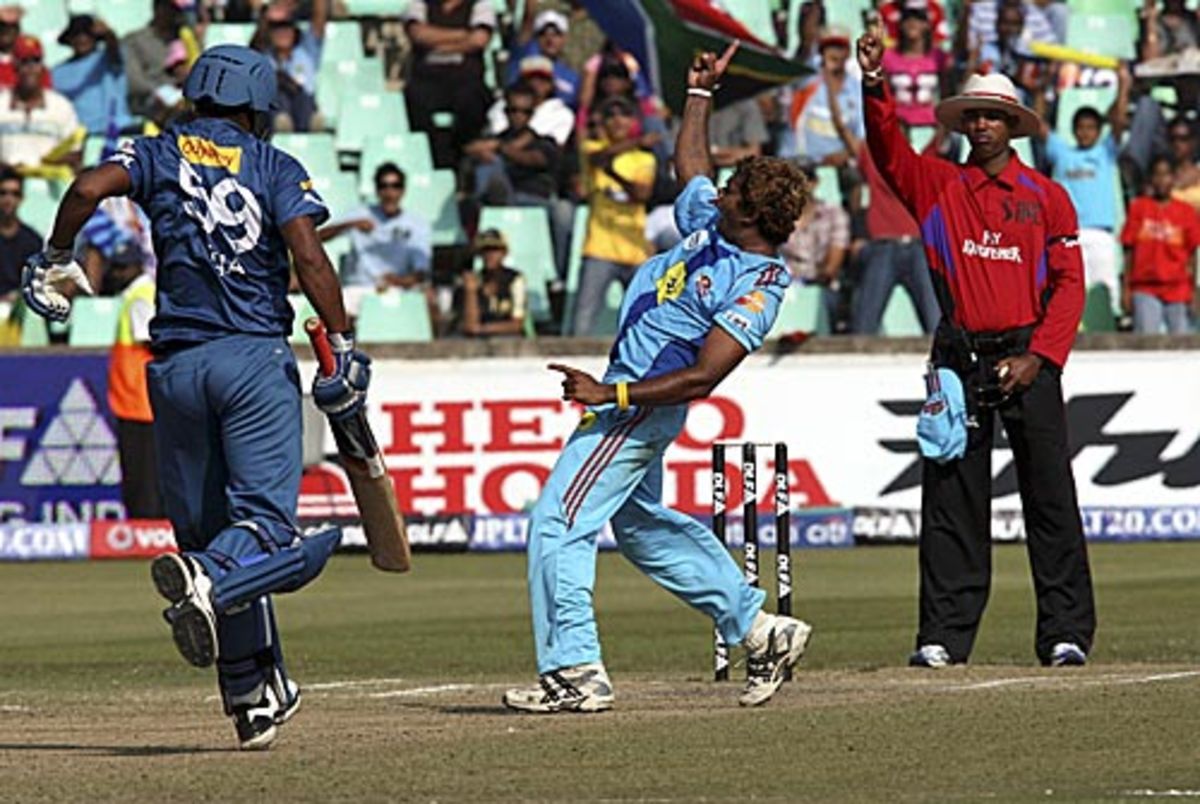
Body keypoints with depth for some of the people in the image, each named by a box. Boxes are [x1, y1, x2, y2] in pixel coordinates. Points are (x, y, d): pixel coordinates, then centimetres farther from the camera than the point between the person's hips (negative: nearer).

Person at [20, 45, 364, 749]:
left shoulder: (162, 155, 10)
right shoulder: (275, 168, 5)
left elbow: (90, 188, -8)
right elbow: (308, 253, -10)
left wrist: (54, 263, 6)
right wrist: (343, 344, -7)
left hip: (177, 366, 3)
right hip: (255, 359, -3)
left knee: (207, 526, 10)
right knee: (266, 520, -9)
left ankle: (255, 697, 8)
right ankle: (209, 580, -43)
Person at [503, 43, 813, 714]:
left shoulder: (755, 290, -23)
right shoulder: (711, 221, 2)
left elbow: (703, 376, -28)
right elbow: (690, 162, 23)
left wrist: (611, 396, -28)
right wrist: (701, 91, 24)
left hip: (638, 408, -11)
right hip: (630, 399, 11)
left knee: (560, 523, -12)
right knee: (641, 522, 22)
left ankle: (575, 672, -13)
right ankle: (759, 628, 26)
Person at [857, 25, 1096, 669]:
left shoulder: (1046, 197, 7)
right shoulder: (938, 187, 10)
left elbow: (1069, 284, 2)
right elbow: (889, 151, -6)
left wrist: (1037, 358, -10)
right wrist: (875, 85, -24)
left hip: (1028, 360, -1)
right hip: (960, 360, 1)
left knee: (1049, 496, -2)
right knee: (951, 501, 0)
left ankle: (1066, 633, 0)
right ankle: (943, 635, 2)